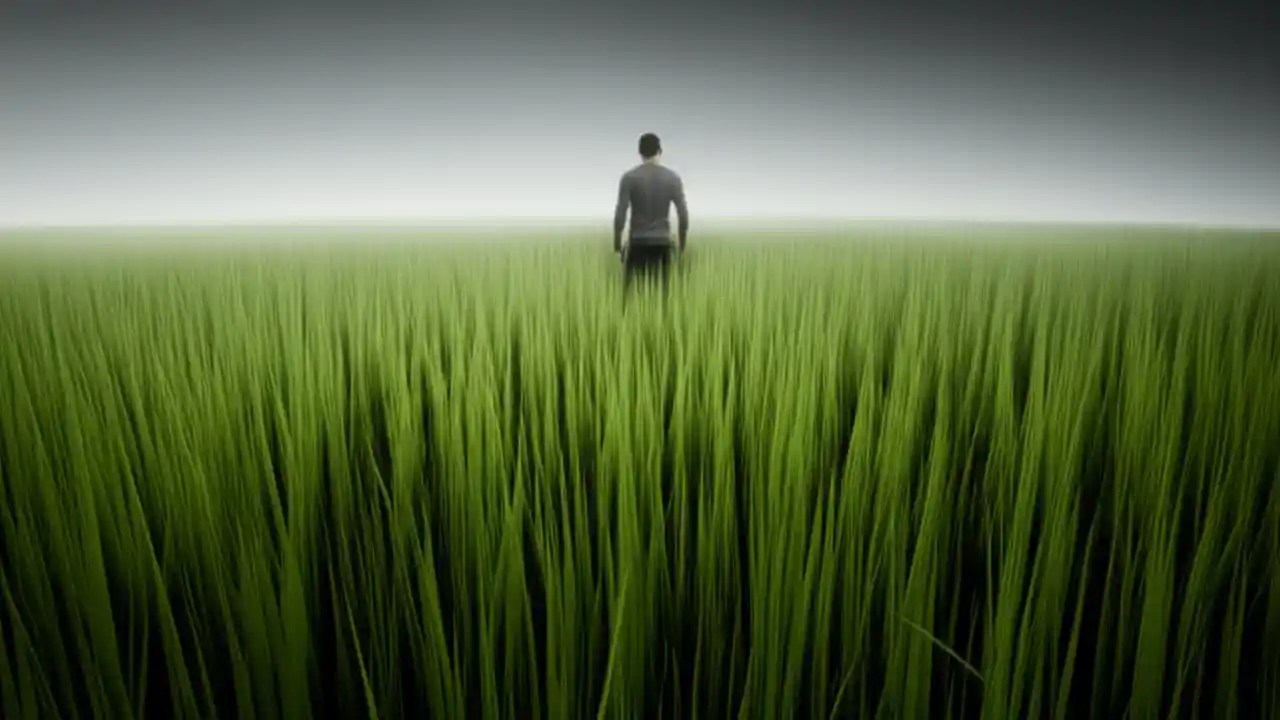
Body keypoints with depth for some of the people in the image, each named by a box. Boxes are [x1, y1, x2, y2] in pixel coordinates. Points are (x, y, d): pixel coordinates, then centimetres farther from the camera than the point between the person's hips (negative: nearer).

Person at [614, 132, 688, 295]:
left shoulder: (629, 177, -4)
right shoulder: (673, 178, 1)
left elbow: (620, 214, -7)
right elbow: (683, 214, 0)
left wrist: (617, 244, 2)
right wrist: (682, 244, 9)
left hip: (637, 242, -1)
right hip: (662, 243, 1)